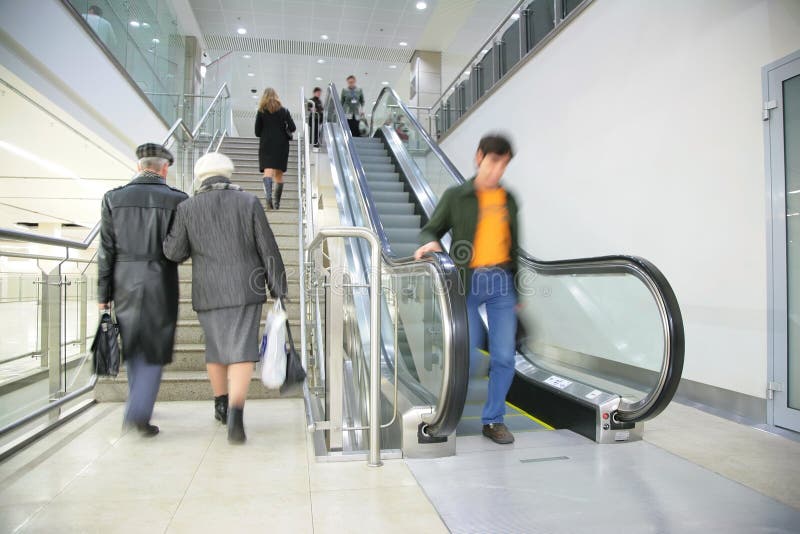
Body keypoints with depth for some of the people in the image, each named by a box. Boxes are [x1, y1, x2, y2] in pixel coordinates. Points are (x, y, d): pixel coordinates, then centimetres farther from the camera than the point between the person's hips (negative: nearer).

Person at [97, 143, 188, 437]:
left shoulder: (114, 198, 0)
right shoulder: (177, 199, -7)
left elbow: (106, 251, 0)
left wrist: (103, 294, 5)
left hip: (125, 283, 3)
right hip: (161, 284, -3)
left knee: (133, 347, 19)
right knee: (155, 349, 8)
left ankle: (139, 406, 32)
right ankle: (139, 412, -1)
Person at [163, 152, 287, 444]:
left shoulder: (188, 208, 1)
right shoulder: (249, 202, -1)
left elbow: (174, 252, 2)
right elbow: (268, 250, -2)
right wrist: (278, 289, 3)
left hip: (208, 294, 2)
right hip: (245, 290, -2)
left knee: (215, 348, 20)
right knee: (242, 352, -3)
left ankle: (221, 403, 36)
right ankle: (235, 413, -20)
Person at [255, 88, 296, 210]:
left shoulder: (261, 112, 1)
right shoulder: (283, 111, 3)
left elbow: (257, 132, 1)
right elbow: (293, 128, -3)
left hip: (266, 145, -1)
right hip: (281, 145, 1)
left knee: (268, 171, -9)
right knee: (279, 174, 9)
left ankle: (268, 195, -36)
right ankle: (277, 203, 12)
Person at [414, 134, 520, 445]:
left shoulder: (508, 199, 13)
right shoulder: (456, 196, 1)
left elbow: (513, 245, 18)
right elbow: (431, 229, 6)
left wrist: (518, 290, 18)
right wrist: (430, 243, -19)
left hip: (502, 282, 4)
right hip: (467, 282, -3)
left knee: (504, 357, 1)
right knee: (468, 358, -3)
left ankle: (493, 420, 20)